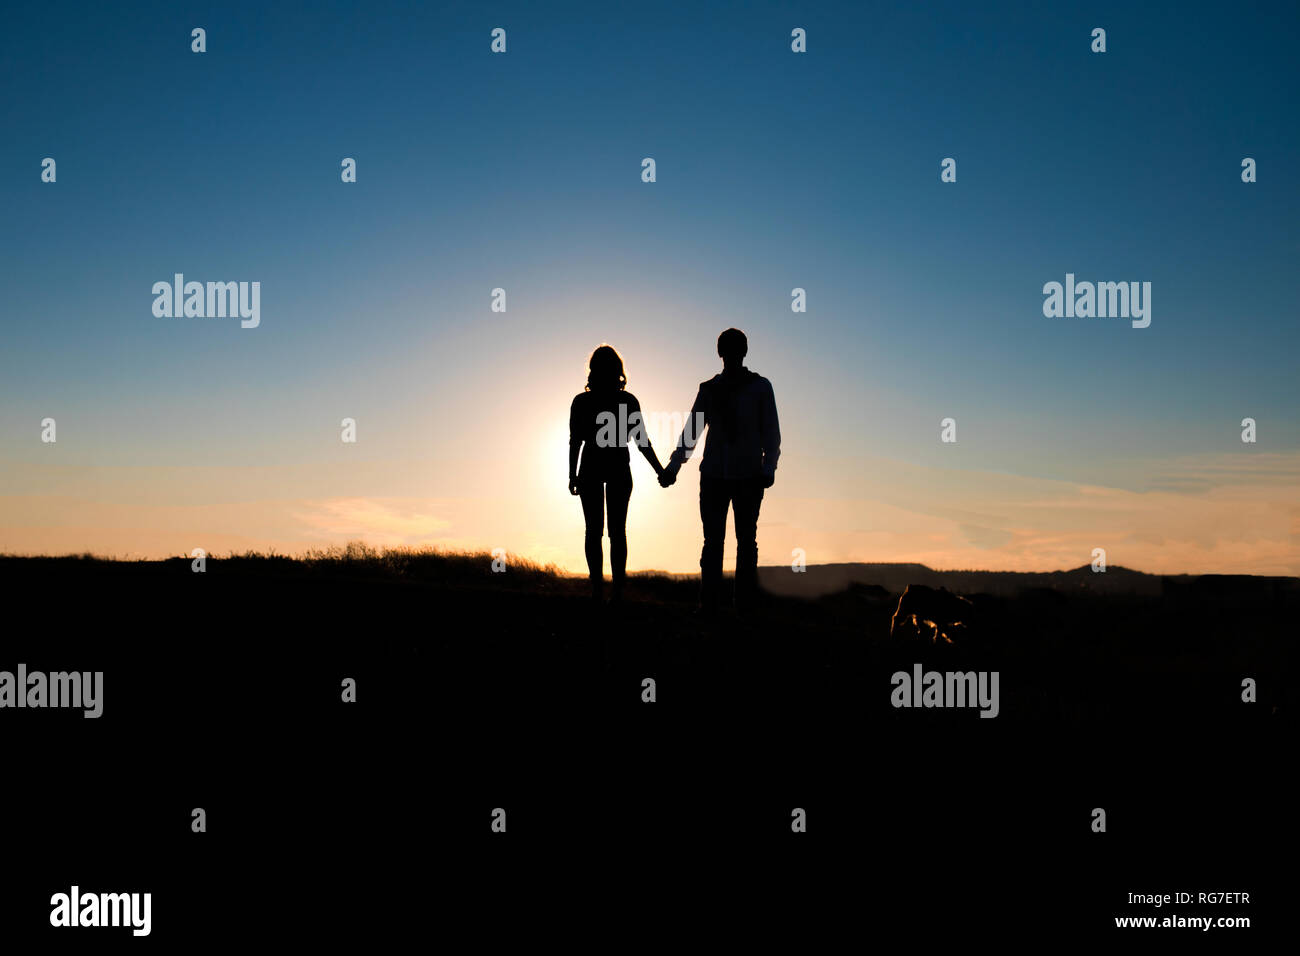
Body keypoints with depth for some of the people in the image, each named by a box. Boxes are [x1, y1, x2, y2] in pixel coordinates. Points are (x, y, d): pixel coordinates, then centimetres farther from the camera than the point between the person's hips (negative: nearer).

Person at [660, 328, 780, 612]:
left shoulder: (760, 387, 5)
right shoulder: (709, 389, 10)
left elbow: (771, 433, 2)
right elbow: (691, 432, 11)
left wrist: (768, 469, -11)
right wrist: (672, 467, 1)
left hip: (748, 475, -2)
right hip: (714, 475, 2)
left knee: (746, 541, 1)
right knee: (712, 540, -1)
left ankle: (745, 603, 5)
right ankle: (707, 603, 1)